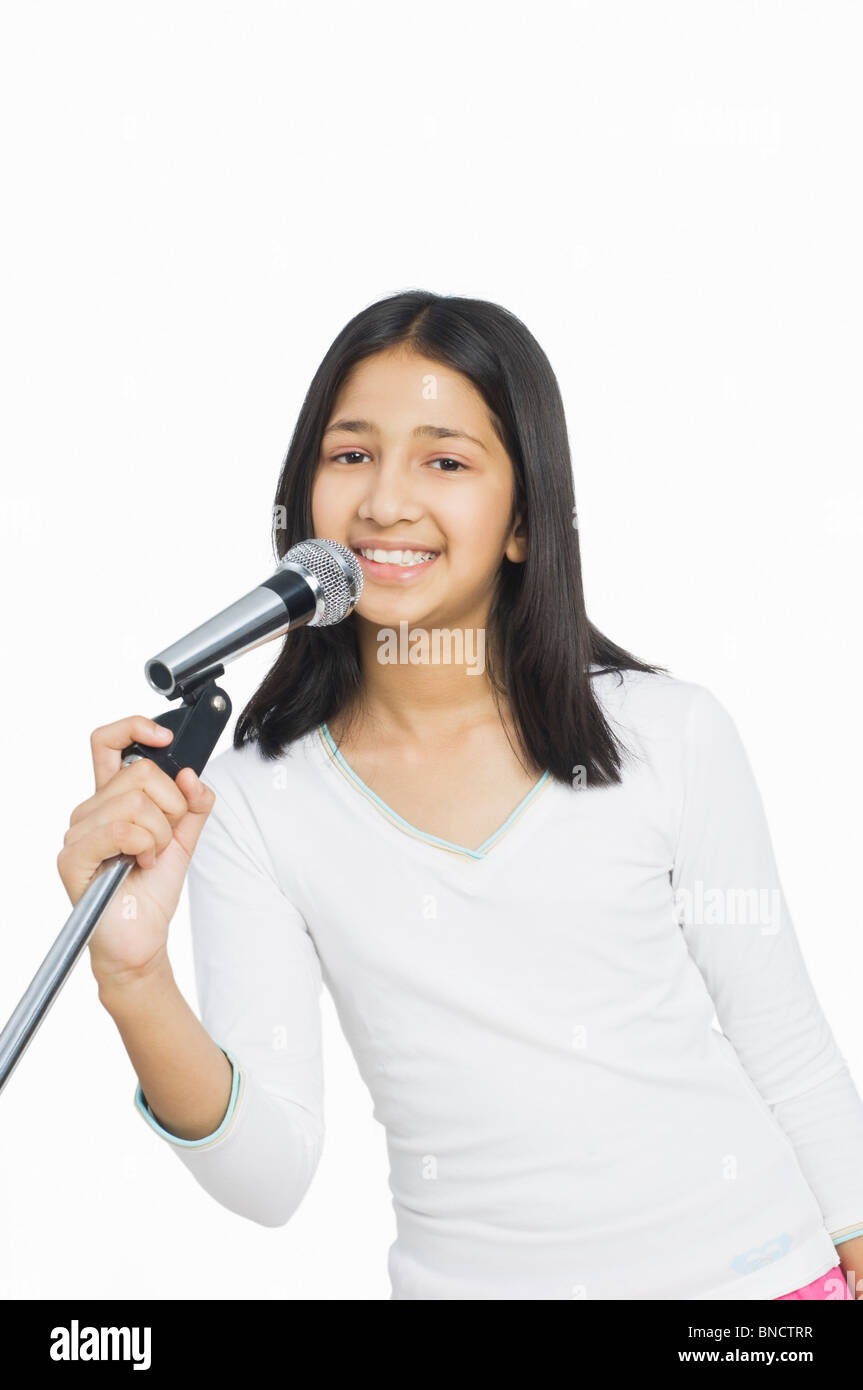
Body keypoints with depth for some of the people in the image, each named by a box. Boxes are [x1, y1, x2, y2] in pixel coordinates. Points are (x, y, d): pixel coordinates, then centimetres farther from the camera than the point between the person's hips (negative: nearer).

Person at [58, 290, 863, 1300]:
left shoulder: (672, 736, -12)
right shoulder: (251, 802, -10)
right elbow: (269, 1178, -16)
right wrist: (134, 981, -31)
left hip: (751, 1266, 0)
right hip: (469, 1277, 1)